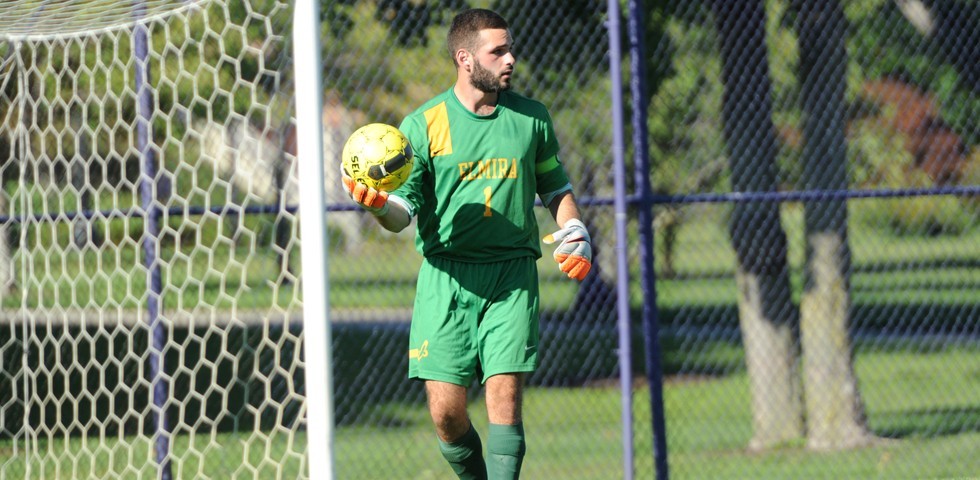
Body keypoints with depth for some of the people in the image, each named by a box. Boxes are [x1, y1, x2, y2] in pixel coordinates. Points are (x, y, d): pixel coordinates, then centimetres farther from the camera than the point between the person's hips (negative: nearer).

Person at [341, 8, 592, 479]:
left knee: (504, 399, -12)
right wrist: (379, 206, -24)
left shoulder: (531, 118, 9)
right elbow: (403, 211, -2)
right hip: (446, 277, -1)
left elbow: (554, 187, 22)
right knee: (446, 412, -6)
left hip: (512, 278, 1)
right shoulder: (424, 124, 0)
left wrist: (574, 235, 5)